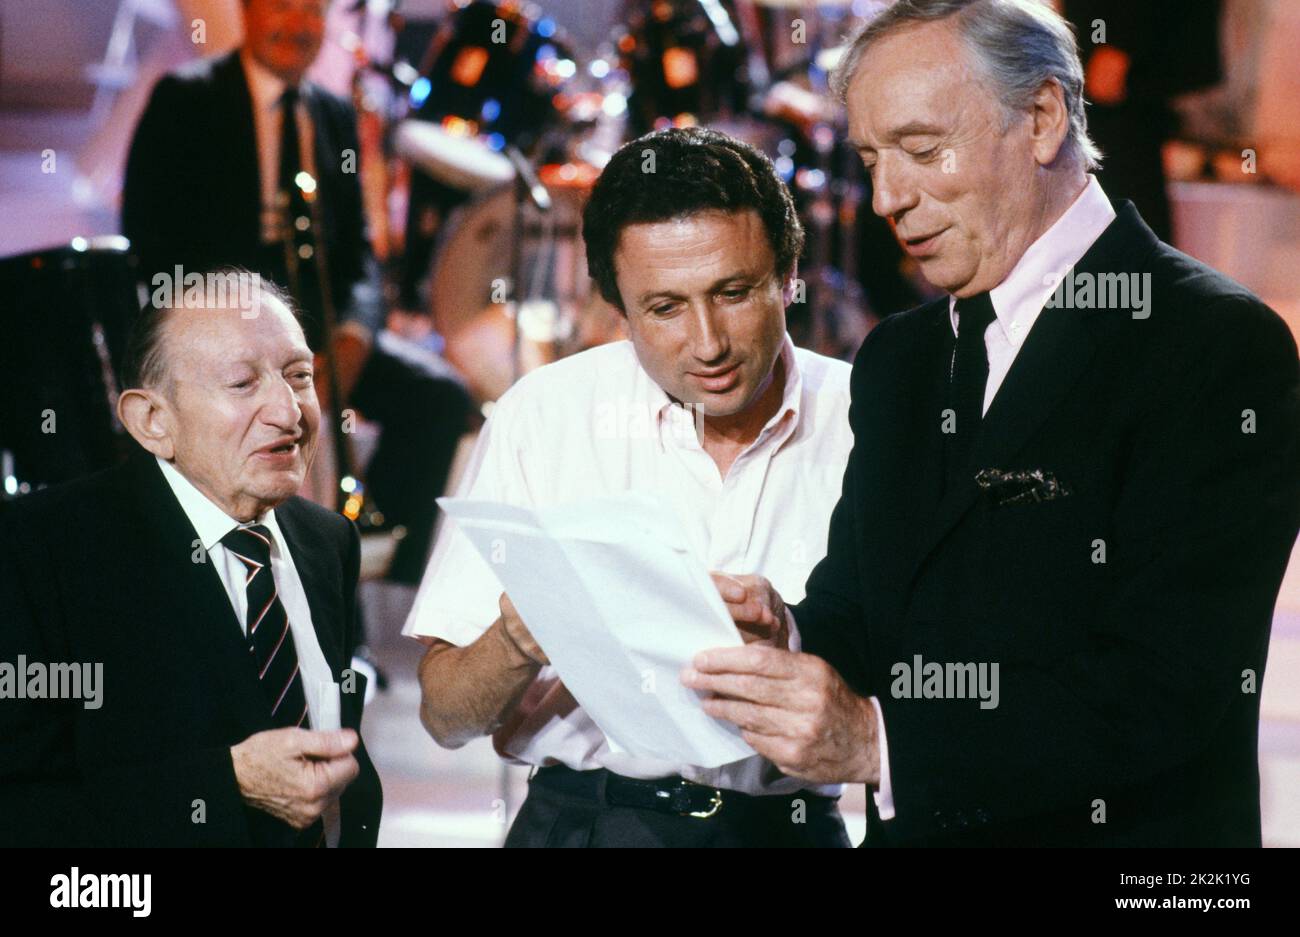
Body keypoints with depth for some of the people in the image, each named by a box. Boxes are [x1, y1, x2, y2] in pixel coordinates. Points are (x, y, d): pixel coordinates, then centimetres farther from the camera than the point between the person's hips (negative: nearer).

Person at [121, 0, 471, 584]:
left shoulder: (336, 116, 15)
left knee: (438, 394, -16)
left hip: (317, 331, 5)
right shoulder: (185, 100, -1)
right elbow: (148, 236, -7)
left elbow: (355, 250, 13)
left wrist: (353, 336, -10)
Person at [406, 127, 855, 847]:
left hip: (793, 826, -2)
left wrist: (793, 650, -20)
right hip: (585, 821, 3)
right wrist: (520, 639, -18)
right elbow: (444, 716, 2)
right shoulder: (542, 417, 2)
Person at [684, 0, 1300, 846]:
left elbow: (1164, 690, -24)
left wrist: (877, 740, -31)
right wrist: (768, 639, -15)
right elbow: (852, 614, 8)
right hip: (907, 828, 6)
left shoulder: (1220, 346, -16)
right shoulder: (897, 358, 10)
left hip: (1123, 832, -6)